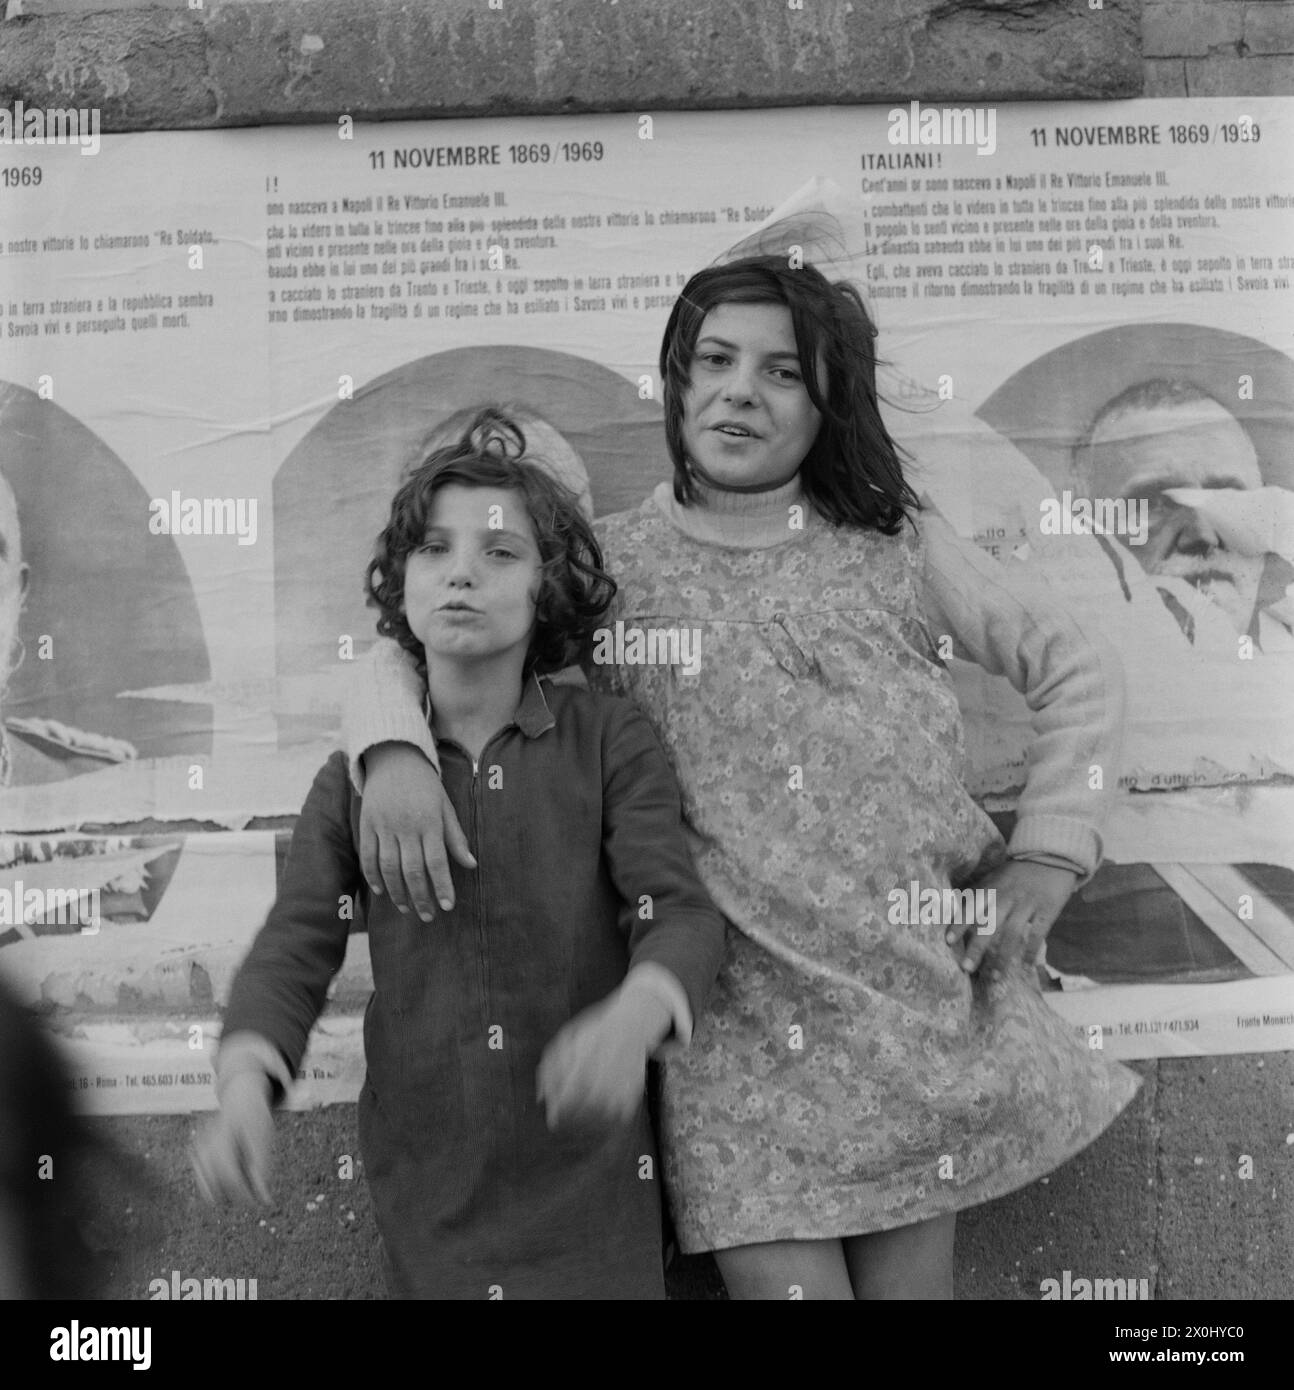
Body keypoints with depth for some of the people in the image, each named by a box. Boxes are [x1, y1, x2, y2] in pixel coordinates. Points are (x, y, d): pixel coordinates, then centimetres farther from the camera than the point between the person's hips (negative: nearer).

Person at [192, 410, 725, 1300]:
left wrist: (631, 1019, -36)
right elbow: (298, 944, -4)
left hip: (591, 1168, -1)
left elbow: (679, 912, -14)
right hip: (425, 1179, 2)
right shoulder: (358, 774, 0)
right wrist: (246, 1089, -22)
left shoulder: (612, 744, -7)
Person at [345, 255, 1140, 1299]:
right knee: (779, 1270, -4)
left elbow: (1077, 672, 11)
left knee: (911, 1277, 9)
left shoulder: (898, 547, 4)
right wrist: (396, 751, -22)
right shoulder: (613, 566, 1)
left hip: (918, 989, 2)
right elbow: (404, 645, 0)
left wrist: (1046, 857, 1)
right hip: (738, 1009, -1)